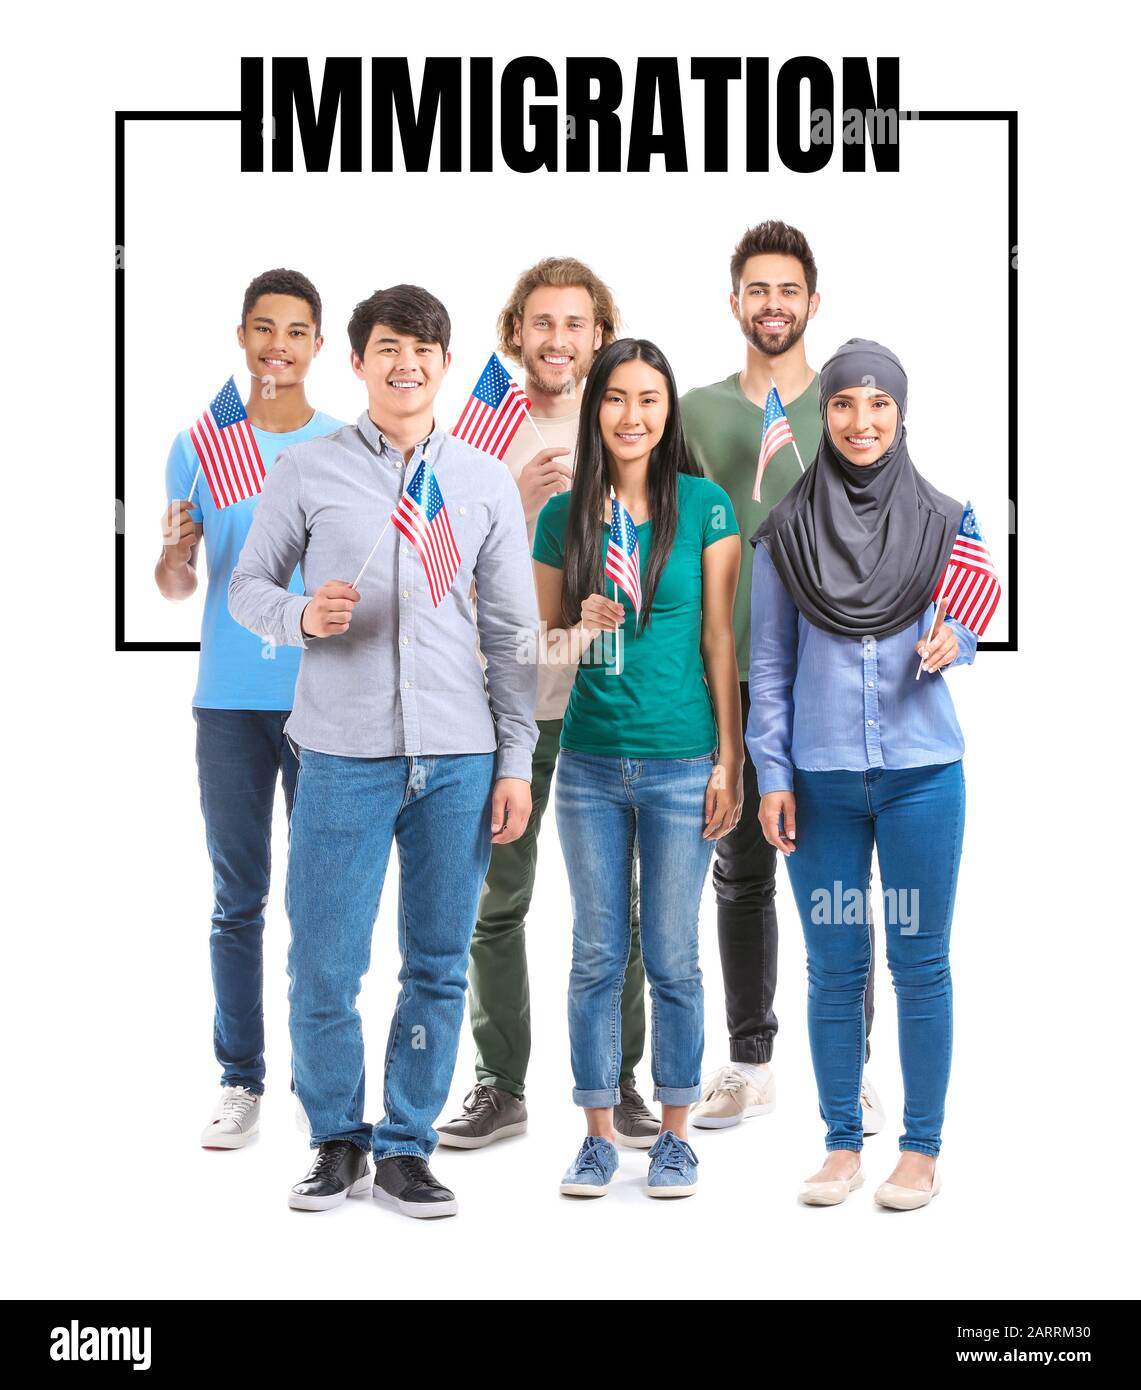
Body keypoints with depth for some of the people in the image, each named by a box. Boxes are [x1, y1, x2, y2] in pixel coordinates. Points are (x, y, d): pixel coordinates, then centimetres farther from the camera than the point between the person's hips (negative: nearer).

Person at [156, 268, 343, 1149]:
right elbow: (177, 588, 7)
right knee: (239, 899, 4)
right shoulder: (201, 445, 7)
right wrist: (173, 555, -15)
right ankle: (242, 1083, 10)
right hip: (230, 699, 1)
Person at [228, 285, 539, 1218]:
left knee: (440, 965, 5)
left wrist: (516, 762, 5)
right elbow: (248, 586, 10)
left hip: (459, 758, 2)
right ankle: (339, 1140, 19)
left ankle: (407, 1147, 19)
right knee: (324, 967, -1)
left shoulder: (486, 482, 9)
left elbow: (512, 633, 10)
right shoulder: (307, 474, 4)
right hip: (345, 754, -1)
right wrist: (301, 616, -13)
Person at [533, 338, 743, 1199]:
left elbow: (720, 638, -1)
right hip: (590, 764, 2)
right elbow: (545, 639, 11)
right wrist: (580, 628, -12)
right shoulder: (564, 515, 4)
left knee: (673, 957, 4)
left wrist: (729, 761, -3)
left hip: (682, 764, -2)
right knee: (597, 954, 8)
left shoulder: (706, 507, -2)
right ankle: (599, 1132, 17)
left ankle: (676, 1132, 17)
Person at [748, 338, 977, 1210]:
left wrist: (951, 646, -10)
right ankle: (842, 1144, 18)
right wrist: (771, 774, 0)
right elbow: (769, 664, 6)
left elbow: (970, 625, 13)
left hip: (921, 769, 0)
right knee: (834, 966, 6)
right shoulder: (785, 531, 4)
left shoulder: (943, 522, 3)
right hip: (821, 776, 1)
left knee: (921, 963, 3)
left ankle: (922, 1149, 14)